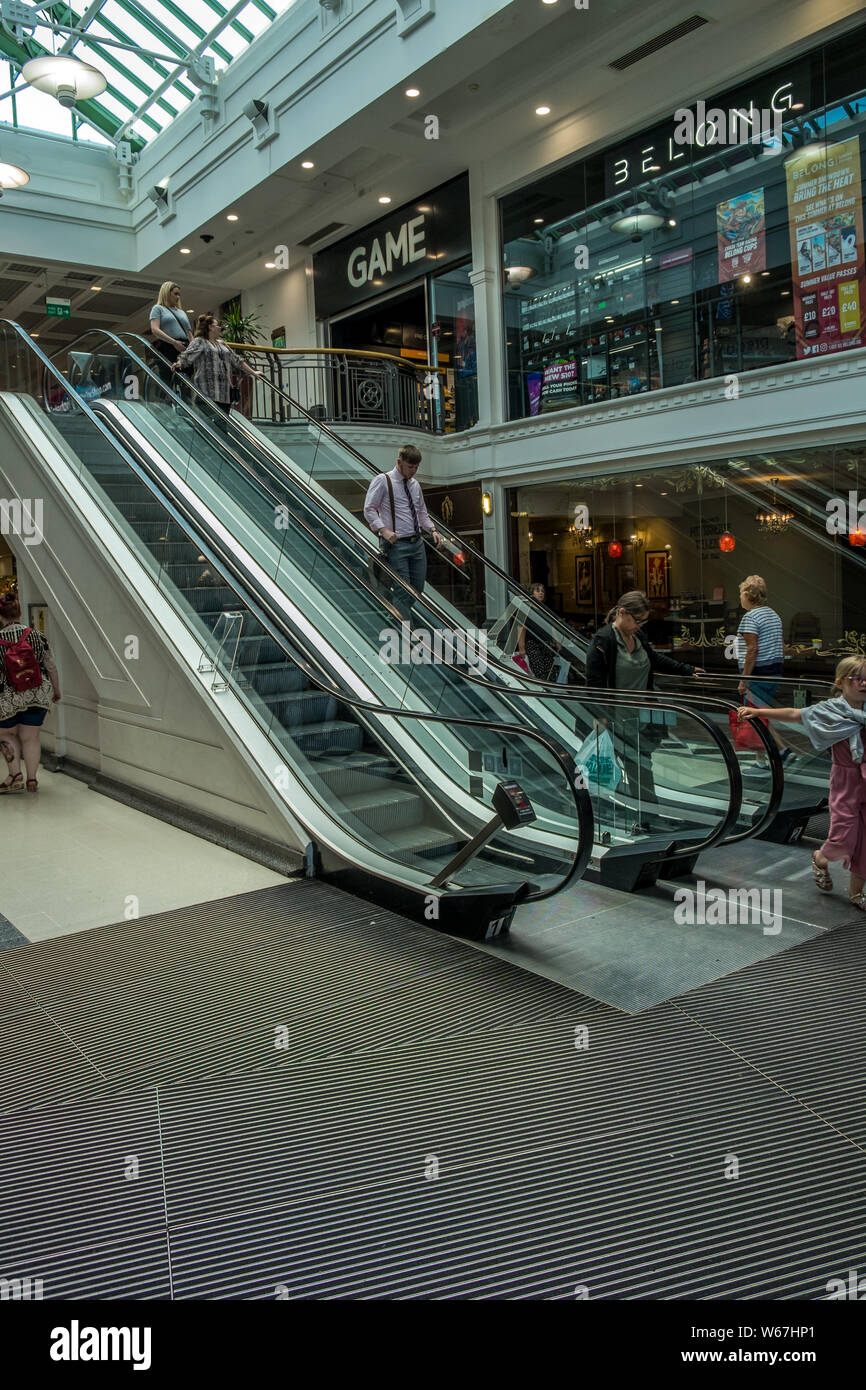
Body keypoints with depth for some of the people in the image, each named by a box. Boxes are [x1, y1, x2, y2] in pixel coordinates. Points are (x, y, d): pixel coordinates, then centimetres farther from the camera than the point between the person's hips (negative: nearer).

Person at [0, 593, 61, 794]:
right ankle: (32, 780, 21)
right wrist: (56, 690, 14)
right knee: (30, 737, 14)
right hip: (39, 696, 2)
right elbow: (51, 667, -1)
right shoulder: (36, 635, -7)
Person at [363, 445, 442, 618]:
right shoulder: (382, 481, -3)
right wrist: (383, 530, -21)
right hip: (396, 544, -7)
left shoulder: (415, 484, 16)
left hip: (417, 543, 7)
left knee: (418, 590, 9)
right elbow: (369, 509, -7)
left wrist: (432, 530, 8)